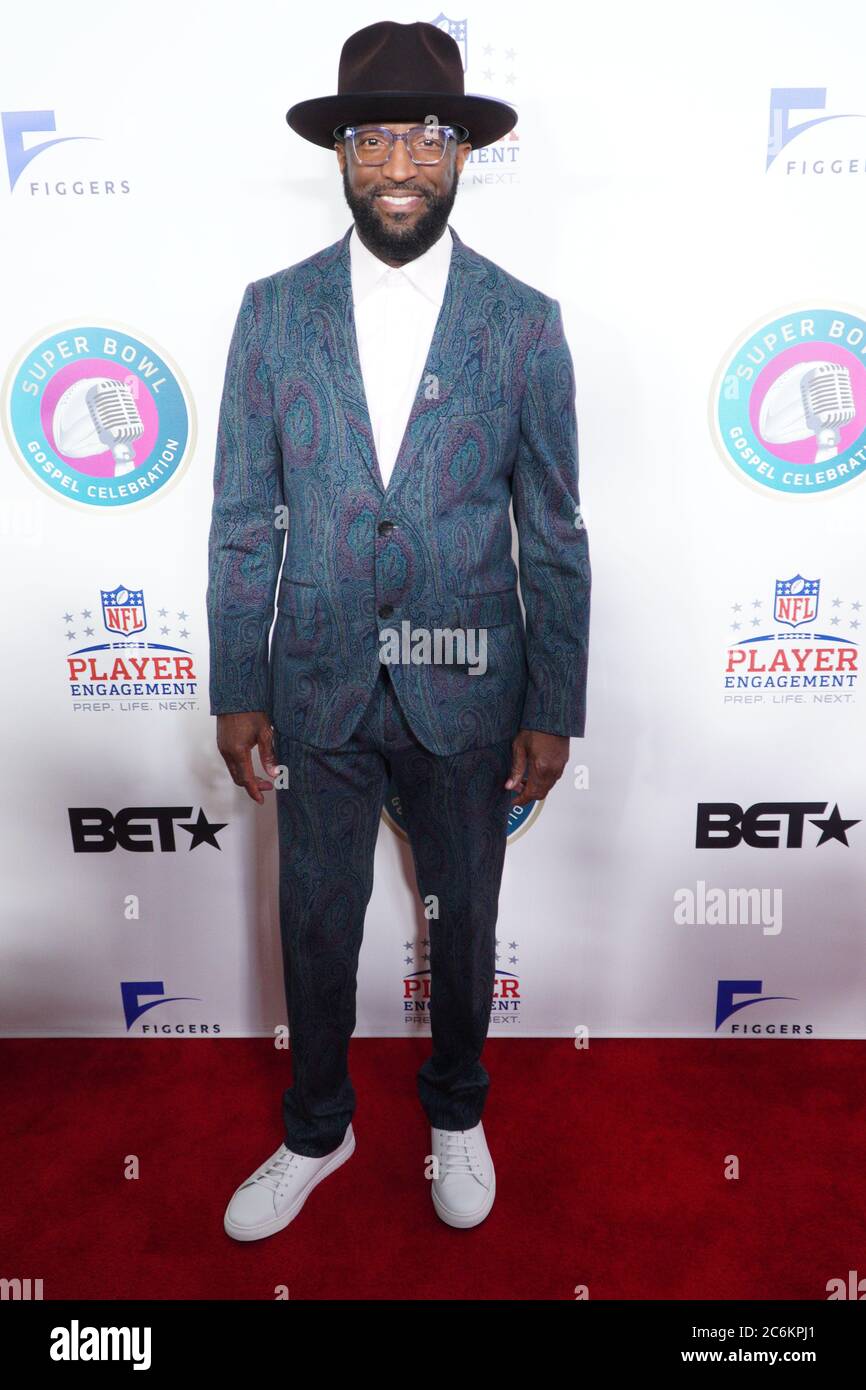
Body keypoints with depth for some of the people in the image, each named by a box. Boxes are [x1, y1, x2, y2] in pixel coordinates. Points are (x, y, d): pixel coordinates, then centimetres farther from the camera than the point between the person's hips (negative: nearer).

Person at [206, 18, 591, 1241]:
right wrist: (236, 694, -2)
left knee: (464, 919, 17)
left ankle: (456, 1113, 46)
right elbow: (243, 522, 1)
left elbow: (555, 534, -1)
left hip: (466, 692, 0)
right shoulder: (274, 311, 0)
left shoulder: (524, 324, -2)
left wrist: (554, 710, -3)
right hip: (319, 686, 1)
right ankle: (317, 1130, 43)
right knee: (314, 924, 15)